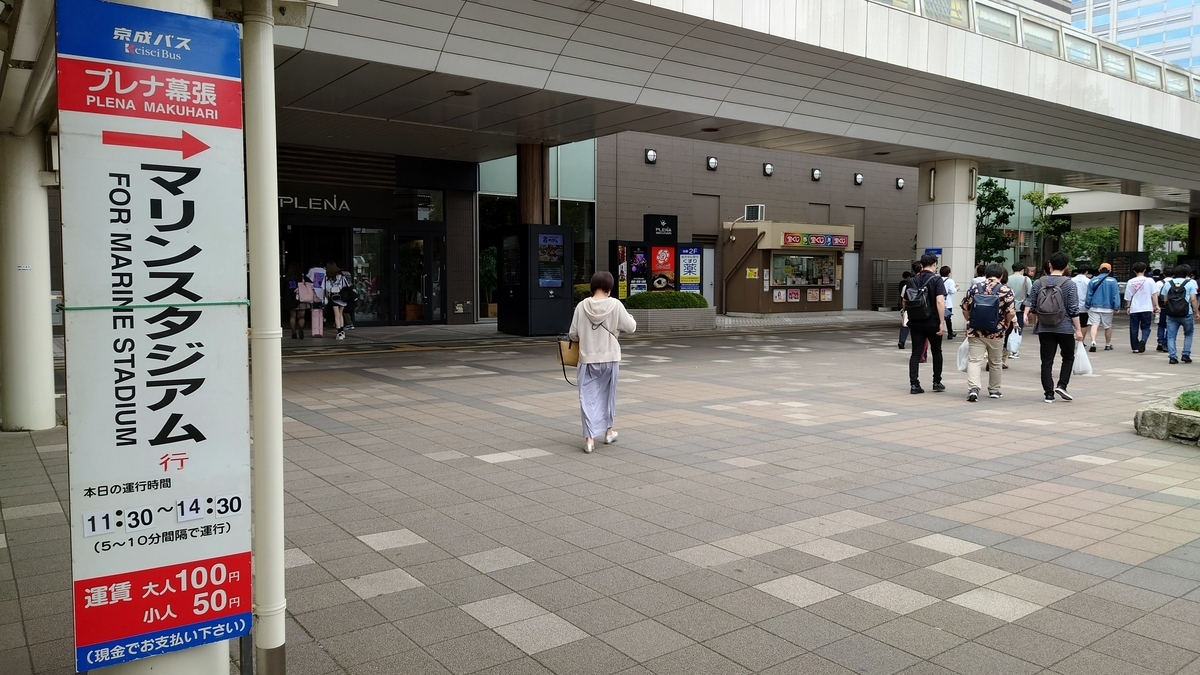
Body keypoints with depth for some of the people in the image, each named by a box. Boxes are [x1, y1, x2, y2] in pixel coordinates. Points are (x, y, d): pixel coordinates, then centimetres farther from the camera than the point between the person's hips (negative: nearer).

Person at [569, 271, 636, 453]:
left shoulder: (582, 306, -7)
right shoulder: (615, 305, -9)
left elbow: (573, 334, -3)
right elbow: (631, 327, -2)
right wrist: (628, 318, 18)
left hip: (588, 358, 0)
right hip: (610, 358, 1)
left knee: (588, 398, 4)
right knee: (608, 394, 19)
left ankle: (589, 438, -3)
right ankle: (608, 431, 33)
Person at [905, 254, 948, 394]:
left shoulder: (912, 281, 6)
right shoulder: (937, 280, -8)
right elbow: (940, 301, -18)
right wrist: (942, 322, -18)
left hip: (915, 323, 3)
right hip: (932, 323, -3)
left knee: (916, 353, 4)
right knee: (936, 352, 14)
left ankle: (914, 384, -3)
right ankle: (937, 383, 22)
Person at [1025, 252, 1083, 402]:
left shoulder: (1038, 283, 0)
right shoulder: (1070, 284, -6)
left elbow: (1031, 305, 2)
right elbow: (1074, 310, -7)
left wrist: (1026, 314, 21)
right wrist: (1078, 330, -2)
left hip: (1044, 329, 2)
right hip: (1065, 328, -2)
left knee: (1047, 361, 4)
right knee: (1068, 357, 18)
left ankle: (1049, 394, 3)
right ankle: (1062, 385, 4)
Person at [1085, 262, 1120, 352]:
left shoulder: (1093, 280, 2)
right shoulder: (1112, 281, -3)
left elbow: (1088, 294, 5)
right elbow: (1116, 295, -4)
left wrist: (1087, 306, 11)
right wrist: (1116, 307, -1)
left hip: (1094, 307, 0)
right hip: (1107, 307, 0)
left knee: (1094, 325, -6)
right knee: (1108, 327, 13)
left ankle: (1093, 342, -27)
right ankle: (1108, 345, 24)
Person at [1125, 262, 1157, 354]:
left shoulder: (1130, 282, 1)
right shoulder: (1149, 280, -2)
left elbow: (1128, 297, 6)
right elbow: (1154, 294, -3)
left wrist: (1128, 307, 20)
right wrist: (1156, 306, 3)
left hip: (1134, 309, 1)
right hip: (1146, 308, 0)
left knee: (1134, 329, 9)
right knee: (1146, 327, 9)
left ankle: (1135, 348, 12)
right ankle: (1143, 340, -19)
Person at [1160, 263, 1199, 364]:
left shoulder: (1168, 283, 8)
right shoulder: (1191, 282, -2)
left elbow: (1164, 300, 9)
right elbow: (1193, 299, -6)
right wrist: (1196, 312, 1)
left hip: (1171, 314, 2)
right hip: (1186, 314, -2)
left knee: (1171, 336, 5)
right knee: (1188, 334, 17)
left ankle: (1172, 357, -2)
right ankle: (1186, 354, 13)